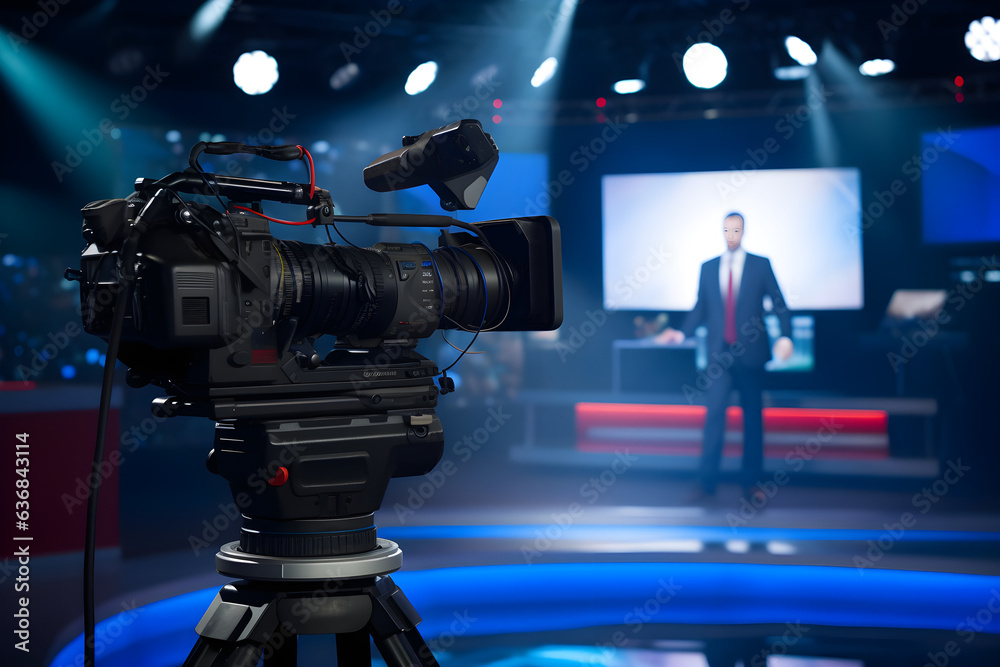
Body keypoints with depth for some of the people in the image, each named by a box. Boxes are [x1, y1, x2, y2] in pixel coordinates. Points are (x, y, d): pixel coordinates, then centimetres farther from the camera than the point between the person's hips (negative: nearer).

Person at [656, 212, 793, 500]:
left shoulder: (761, 265, 3)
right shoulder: (708, 267, 10)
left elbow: (779, 304, -1)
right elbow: (701, 308, 12)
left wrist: (785, 336, -15)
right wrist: (682, 333, -2)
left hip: (750, 353, -1)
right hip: (719, 354, 1)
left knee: (752, 415, 6)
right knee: (714, 413, -7)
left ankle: (750, 481, 15)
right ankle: (708, 483, -5)